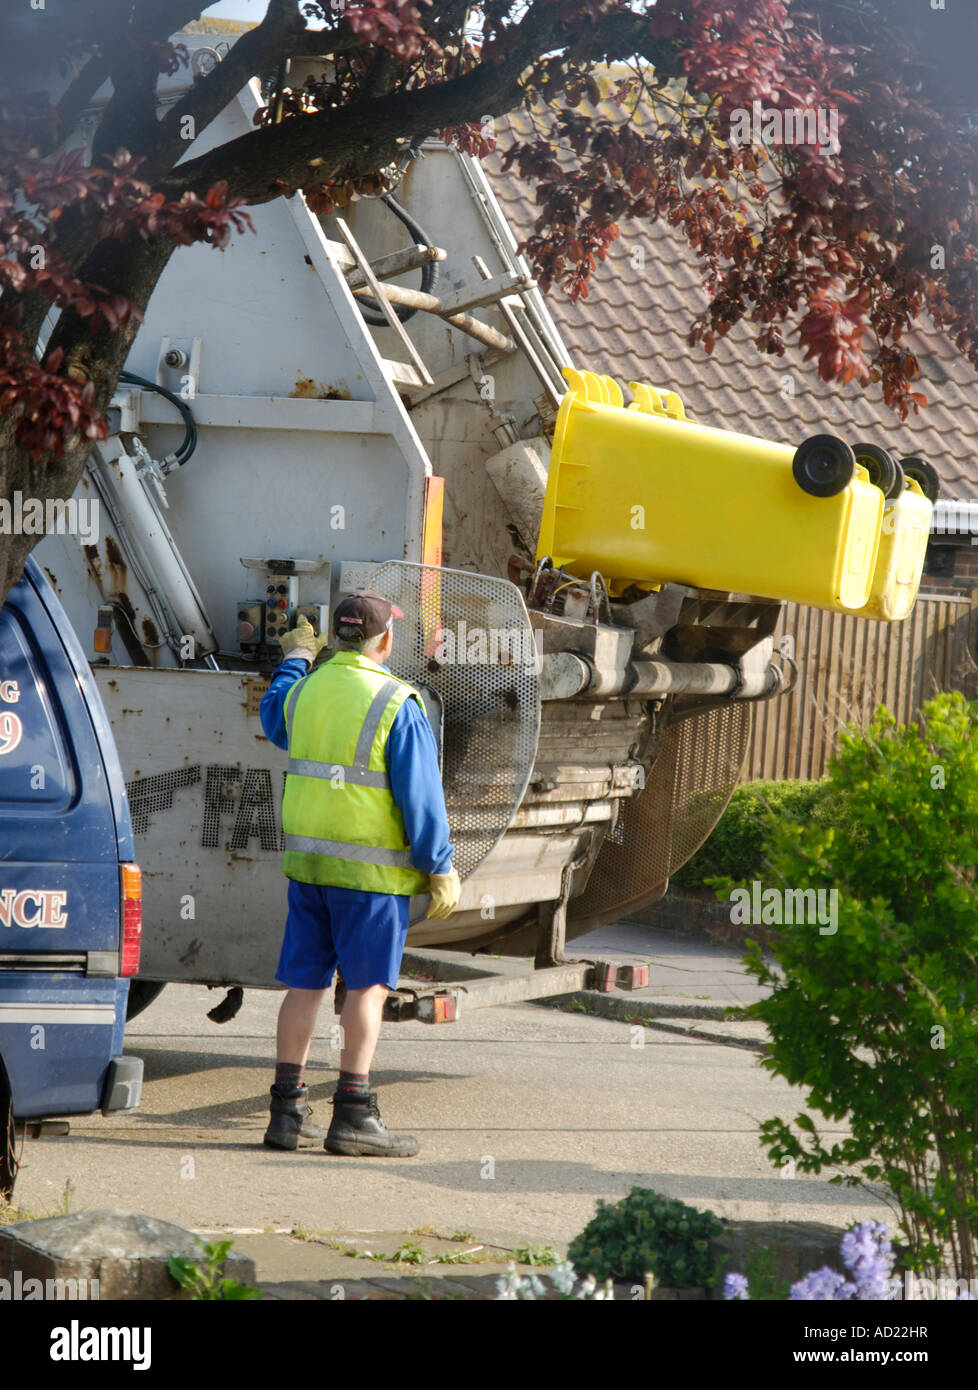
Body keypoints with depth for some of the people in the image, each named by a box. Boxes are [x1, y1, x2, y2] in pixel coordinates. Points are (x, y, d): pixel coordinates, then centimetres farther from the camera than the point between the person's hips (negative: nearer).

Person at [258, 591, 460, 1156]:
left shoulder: (306, 691, 5)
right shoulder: (396, 706, -13)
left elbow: (274, 719, 31)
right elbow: (421, 795, -13)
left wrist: (296, 659, 46)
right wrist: (441, 867, -6)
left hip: (308, 860, 6)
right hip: (371, 871, -6)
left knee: (305, 983, 9)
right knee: (368, 984, -1)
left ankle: (288, 1110, 11)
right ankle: (352, 1114, -3)